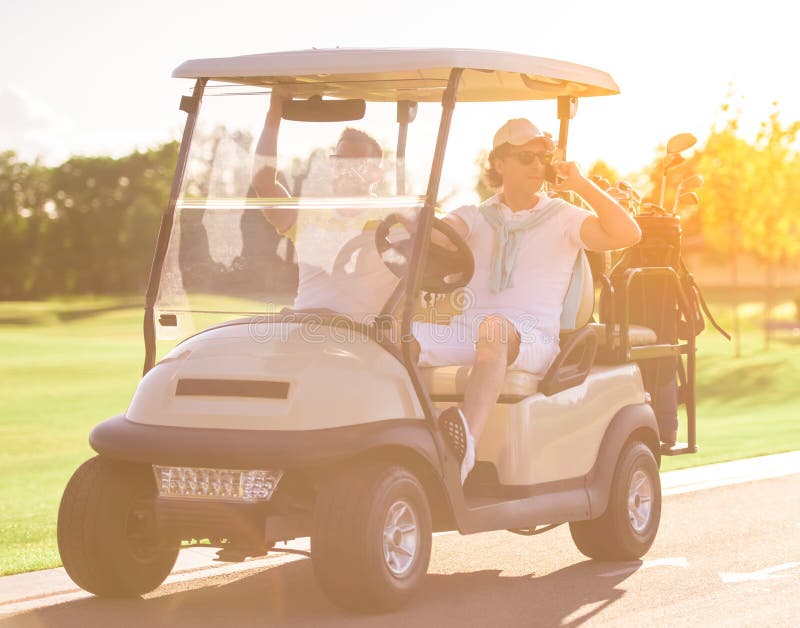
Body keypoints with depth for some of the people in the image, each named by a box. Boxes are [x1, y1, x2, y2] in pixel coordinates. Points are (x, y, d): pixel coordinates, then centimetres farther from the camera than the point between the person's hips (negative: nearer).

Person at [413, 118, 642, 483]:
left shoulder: (563, 218, 14)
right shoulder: (475, 218, 21)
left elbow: (628, 234, -3)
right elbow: (436, 236, -1)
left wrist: (580, 184, 0)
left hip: (532, 337, -3)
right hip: (463, 329, 4)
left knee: (492, 329, -41)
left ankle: (466, 448, -63)